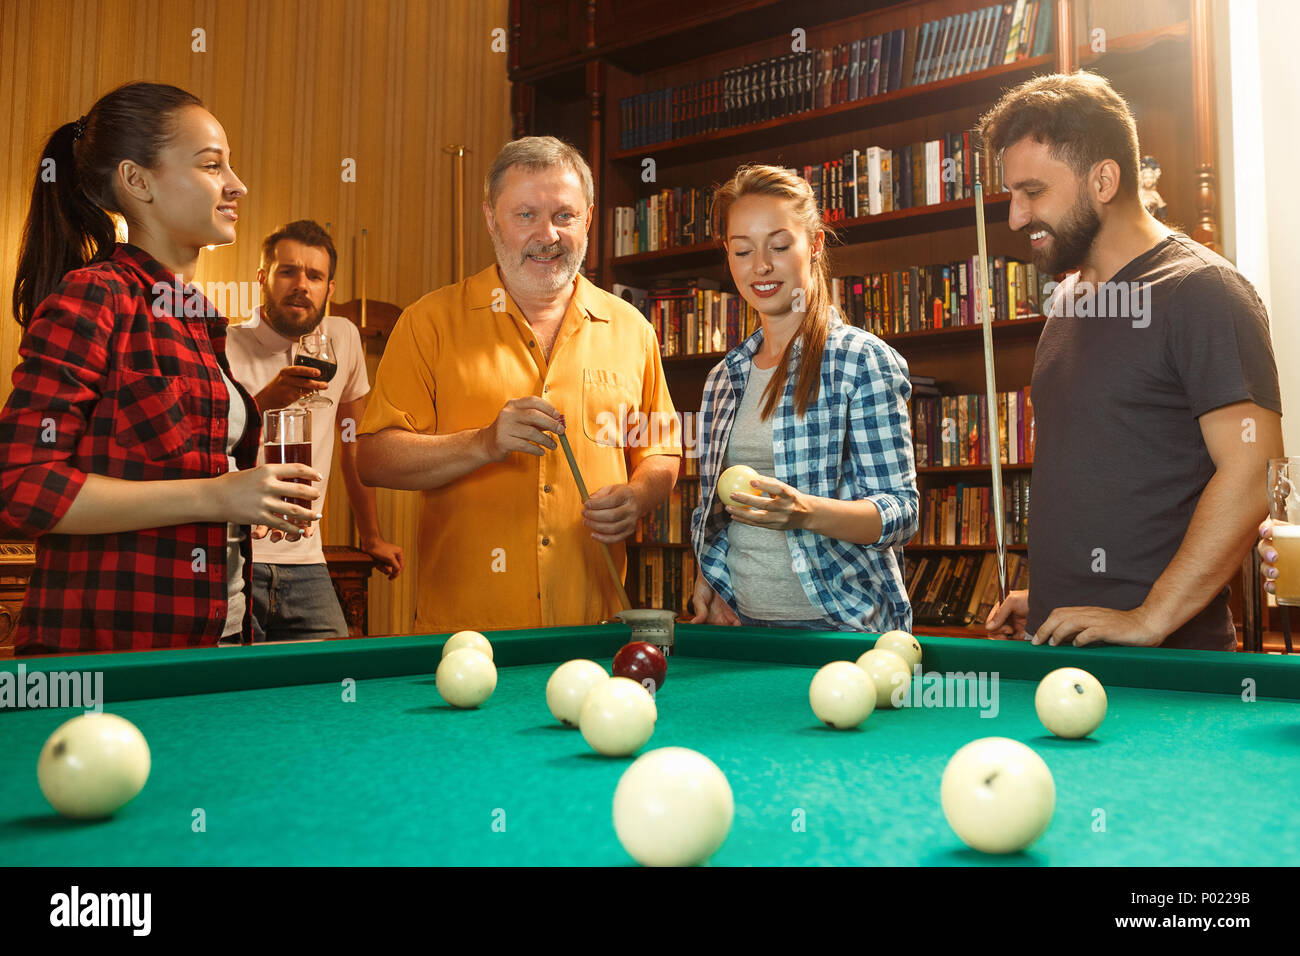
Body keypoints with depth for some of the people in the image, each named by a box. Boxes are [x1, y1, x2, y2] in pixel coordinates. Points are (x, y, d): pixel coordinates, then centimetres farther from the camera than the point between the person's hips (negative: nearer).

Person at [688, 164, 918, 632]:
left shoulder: (863, 359, -7)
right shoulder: (724, 378, 10)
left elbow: (900, 512, -11)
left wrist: (805, 512, -27)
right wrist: (707, 577, 0)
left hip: (844, 626, -5)